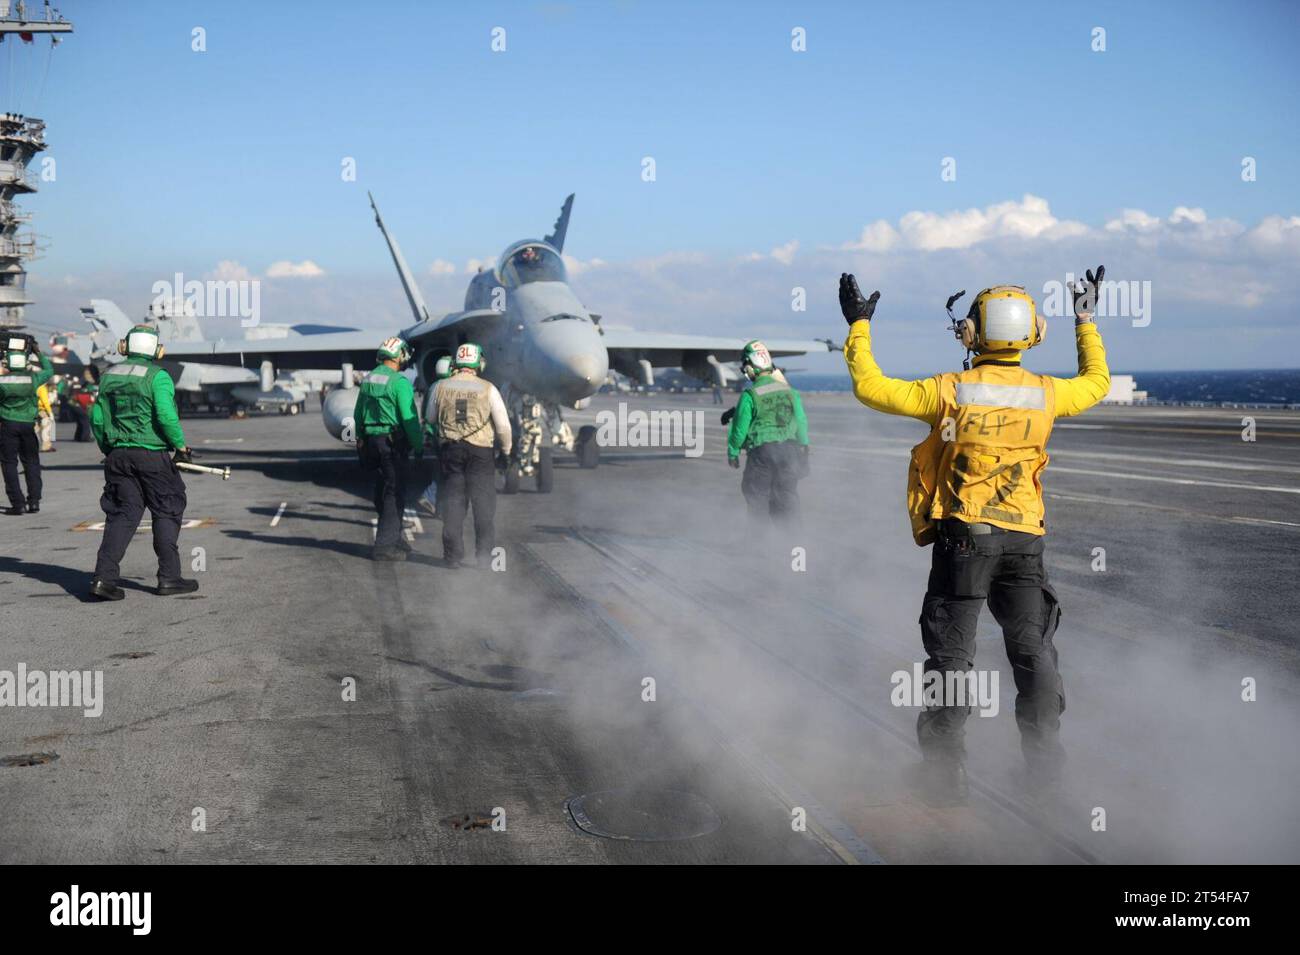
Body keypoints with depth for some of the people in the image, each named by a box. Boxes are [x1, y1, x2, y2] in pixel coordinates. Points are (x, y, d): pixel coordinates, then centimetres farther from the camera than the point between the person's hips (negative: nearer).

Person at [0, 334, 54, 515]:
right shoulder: (32, 379, -9)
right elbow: (49, 370, 9)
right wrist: (39, 353, 14)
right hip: (28, 425, 2)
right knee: (31, 462, 15)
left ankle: (17, 503, -2)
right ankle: (34, 500, 9)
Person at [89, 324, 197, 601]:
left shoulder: (109, 376, 8)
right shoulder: (158, 376, -9)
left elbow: (97, 417, 10)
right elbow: (167, 416, -18)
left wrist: (108, 450, 20)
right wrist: (181, 445, -5)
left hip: (118, 454, 5)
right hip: (152, 455, -5)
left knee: (121, 515, 8)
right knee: (166, 514, 7)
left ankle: (103, 578, -2)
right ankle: (169, 578, 9)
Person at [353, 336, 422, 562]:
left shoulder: (368, 380, 10)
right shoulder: (400, 382, -14)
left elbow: (358, 414, 16)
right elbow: (409, 418, -16)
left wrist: (361, 442, 24)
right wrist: (419, 446, -6)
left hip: (371, 440, 8)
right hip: (393, 442, -8)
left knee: (384, 491, 16)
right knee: (395, 493, -3)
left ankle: (394, 538, 26)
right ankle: (384, 546, -5)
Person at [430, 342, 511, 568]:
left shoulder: (441, 387, 1)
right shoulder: (488, 389, -4)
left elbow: (432, 420, 13)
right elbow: (503, 426, -3)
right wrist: (506, 451, 11)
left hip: (450, 450, 2)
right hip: (480, 451, -2)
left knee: (453, 501, 8)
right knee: (483, 503, 5)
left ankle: (453, 554, 9)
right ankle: (484, 554, 5)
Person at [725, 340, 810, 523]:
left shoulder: (750, 395, -11)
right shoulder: (789, 390, 4)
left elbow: (740, 429, -6)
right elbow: (801, 423, 7)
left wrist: (732, 453, 8)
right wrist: (803, 451, 17)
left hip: (762, 452, -4)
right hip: (789, 450, 5)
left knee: (757, 495, 9)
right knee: (786, 496, 10)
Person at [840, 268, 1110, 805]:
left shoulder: (952, 391, -9)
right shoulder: (1045, 394, 1)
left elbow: (871, 387, -6)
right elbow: (1097, 382, 23)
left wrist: (858, 326, 5)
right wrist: (1086, 321, 32)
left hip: (964, 535, -3)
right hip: (1024, 538, 3)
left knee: (951, 653, 5)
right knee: (1033, 649, 14)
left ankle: (945, 774, 6)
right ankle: (1045, 763, 19)